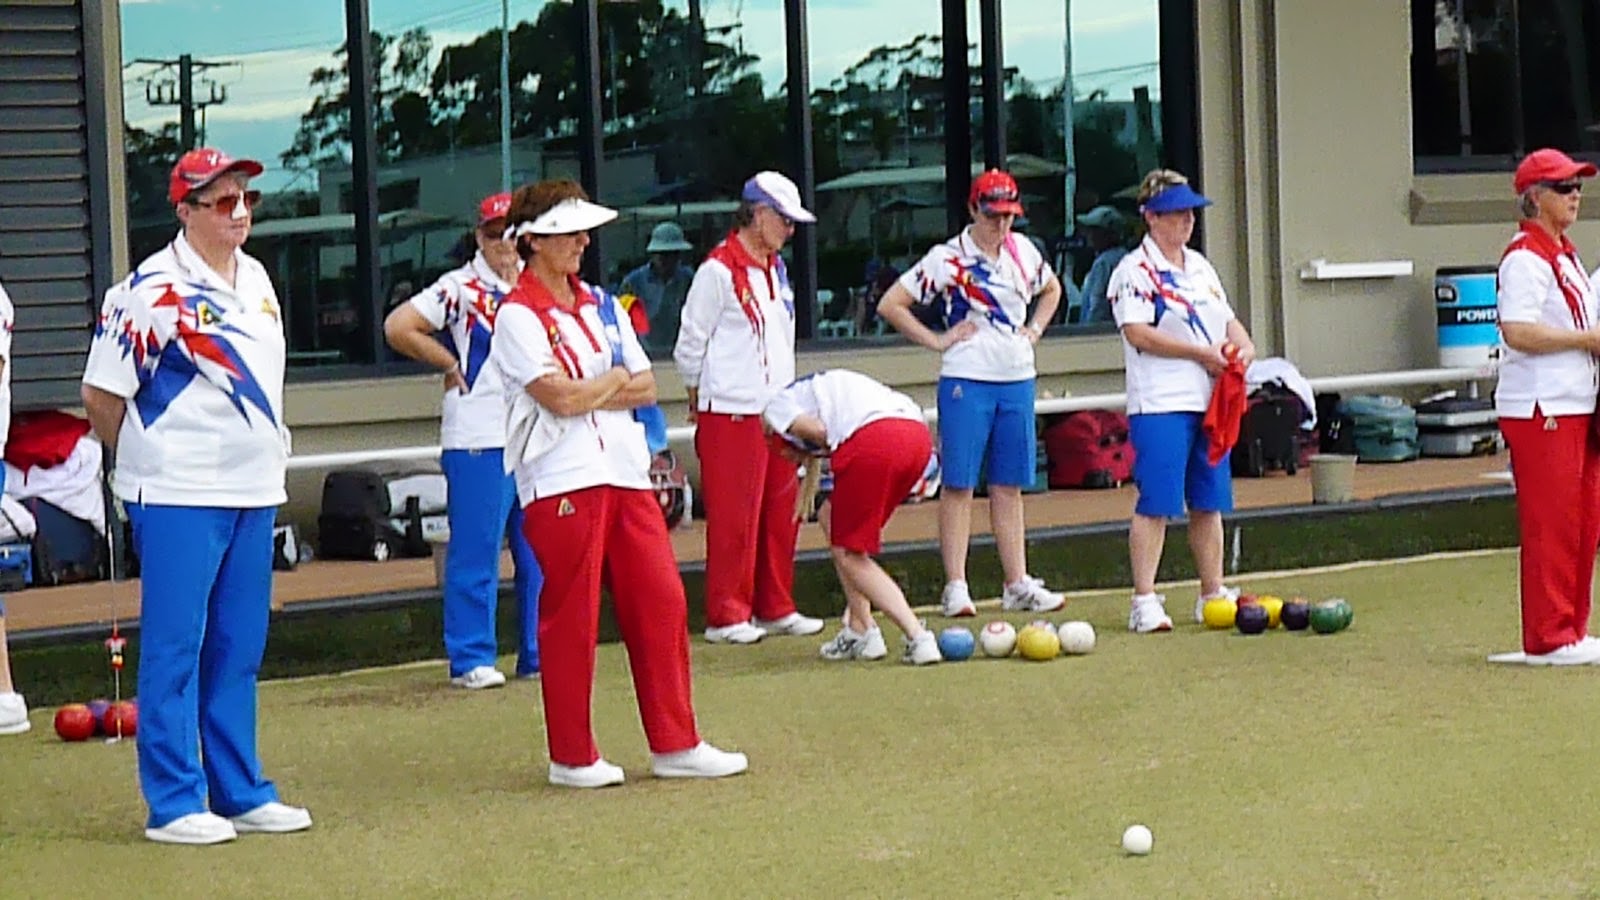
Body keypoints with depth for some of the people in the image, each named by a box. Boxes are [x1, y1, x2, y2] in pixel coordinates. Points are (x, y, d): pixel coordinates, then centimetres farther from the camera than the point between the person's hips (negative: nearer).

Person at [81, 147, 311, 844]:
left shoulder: (256, 279, 12)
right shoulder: (152, 290, -12)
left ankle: (240, 794, 19)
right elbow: (101, 396, -8)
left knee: (238, 652, 12)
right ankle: (173, 803, 3)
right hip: (178, 497, -7)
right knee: (174, 648, -2)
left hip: (254, 491, 7)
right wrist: (150, 462, 3)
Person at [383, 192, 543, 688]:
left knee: (541, 553, 9)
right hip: (478, 440, -6)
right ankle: (470, 659, 2)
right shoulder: (460, 288, -4)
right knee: (476, 551, -4)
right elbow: (398, 327, -10)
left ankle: (539, 653, 17)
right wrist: (451, 363, -3)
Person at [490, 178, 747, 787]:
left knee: (661, 602, 3)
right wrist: (615, 379, 2)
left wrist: (588, 393, -5)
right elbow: (560, 398, -15)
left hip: (625, 474, 7)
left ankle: (675, 745, 10)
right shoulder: (518, 316, -5)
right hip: (561, 484, -7)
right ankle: (572, 757, 8)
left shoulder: (601, 305, 17)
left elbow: (646, 387, 11)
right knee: (570, 621, -2)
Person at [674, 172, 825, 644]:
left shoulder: (776, 269, 16)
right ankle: (725, 616, 0)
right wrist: (699, 399, 2)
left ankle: (775, 608, 18)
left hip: (778, 410, 8)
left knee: (781, 513, 10)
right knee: (734, 517, -6)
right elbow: (690, 345, -7)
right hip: (731, 414, -8)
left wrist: (788, 401, 17)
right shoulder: (719, 271, -11)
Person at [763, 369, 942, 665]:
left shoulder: (775, 407, 20)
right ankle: (860, 630, 24)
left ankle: (918, 637, -8)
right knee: (830, 517, 27)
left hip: (873, 441, -8)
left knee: (849, 555, 6)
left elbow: (816, 430, 1)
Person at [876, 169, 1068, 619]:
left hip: (1017, 379, 5)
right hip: (966, 381, -5)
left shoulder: (1023, 252, 9)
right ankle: (955, 587, -2)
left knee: (1009, 486, 9)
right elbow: (890, 305, -7)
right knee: (959, 484, -4)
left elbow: (1051, 289, 29)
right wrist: (937, 341, -7)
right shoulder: (948, 258, -7)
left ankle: (1018, 584, 12)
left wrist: (1035, 329, 13)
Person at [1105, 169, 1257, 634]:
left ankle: (1213, 593, 19)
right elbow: (1138, 333, -15)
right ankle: (1144, 601, -8)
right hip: (1160, 404, -7)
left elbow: (1228, 321, 23)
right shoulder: (1135, 271, -4)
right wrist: (1202, 354, -16)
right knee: (1156, 504, -9)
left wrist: (1243, 346, 0)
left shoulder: (1200, 268, 19)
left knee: (1209, 503, 10)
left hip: (1209, 401, 7)